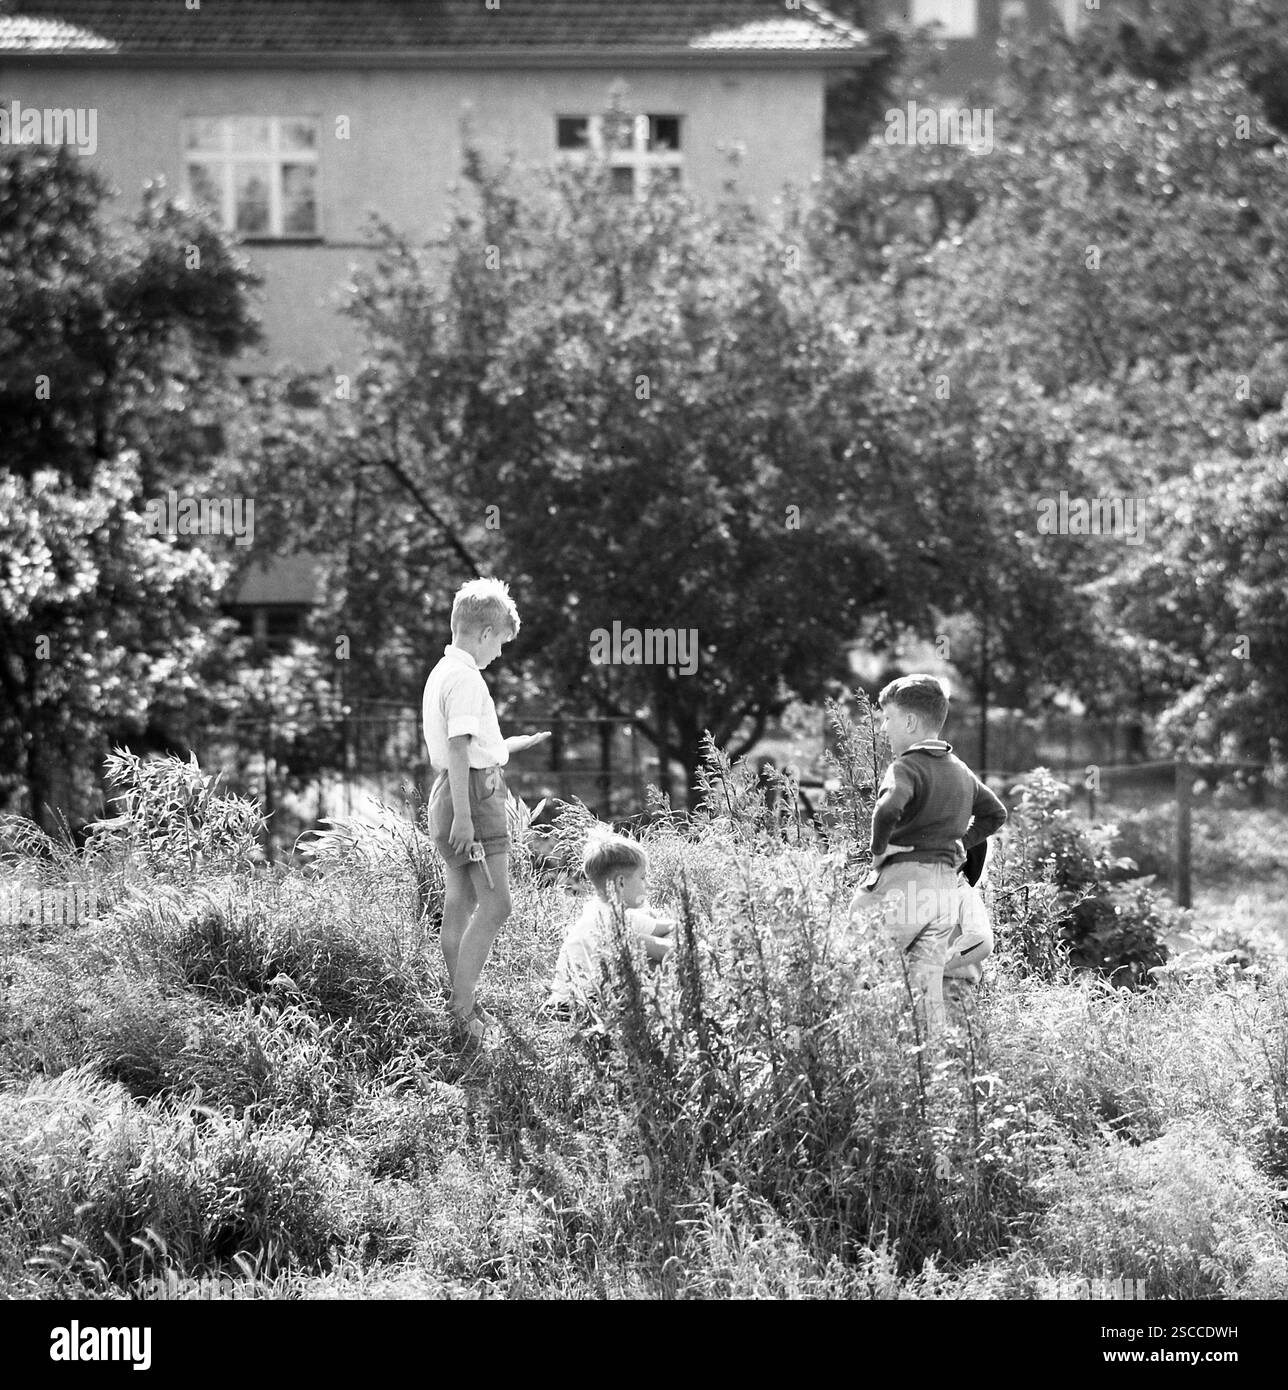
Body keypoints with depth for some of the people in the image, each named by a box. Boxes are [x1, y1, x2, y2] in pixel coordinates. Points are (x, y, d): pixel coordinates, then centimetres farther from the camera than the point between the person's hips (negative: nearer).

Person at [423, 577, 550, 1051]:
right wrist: (463, 814, -24)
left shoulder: (441, 672, 16)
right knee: (494, 905, -12)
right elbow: (459, 747, -20)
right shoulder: (465, 677, -15)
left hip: (453, 794, 11)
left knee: (460, 905, 15)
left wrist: (512, 745, 35)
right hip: (475, 793, -11)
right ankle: (463, 1013, -17)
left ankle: (461, 1003, 21)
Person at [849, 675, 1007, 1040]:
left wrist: (878, 852, -14)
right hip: (947, 882, 8)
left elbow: (888, 809, -29)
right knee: (927, 985, 7)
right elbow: (996, 814, 29)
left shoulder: (907, 767, -9)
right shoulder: (960, 771, 17)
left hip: (905, 877, -8)